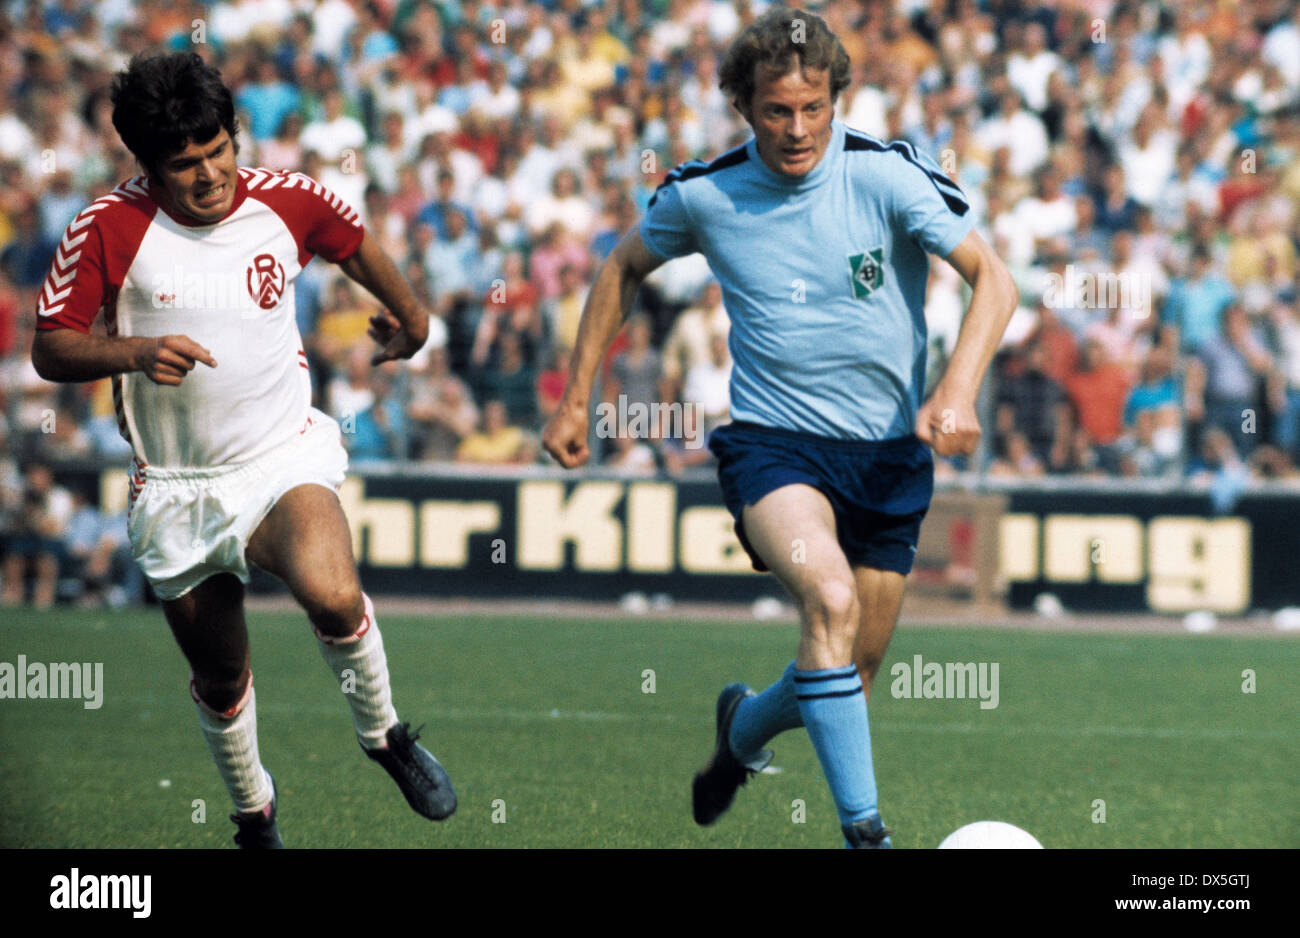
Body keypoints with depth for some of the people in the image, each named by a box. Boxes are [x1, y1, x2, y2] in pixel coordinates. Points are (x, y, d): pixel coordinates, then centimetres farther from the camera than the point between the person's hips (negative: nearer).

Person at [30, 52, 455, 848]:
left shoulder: (287, 202, -6)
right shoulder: (110, 229, -11)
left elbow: (355, 243, 17)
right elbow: (51, 348, -7)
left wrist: (410, 315, 33)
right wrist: (136, 351, -25)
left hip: (284, 455, -1)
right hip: (177, 488, 1)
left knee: (332, 595, -31)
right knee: (220, 677, 12)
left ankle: (386, 736, -4)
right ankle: (254, 812, 41)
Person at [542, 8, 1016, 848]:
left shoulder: (885, 174, -12)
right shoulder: (703, 194, -5)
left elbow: (993, 279, -17)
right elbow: (625, 269, 14)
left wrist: (959, 388, -33)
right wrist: (576, 399, 13)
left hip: (889, 451, 1)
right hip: (773, 441, -1)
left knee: (850, 677, 10)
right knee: (831, 598, -32)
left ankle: (745, 726, 45)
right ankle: (863, 829, -30)